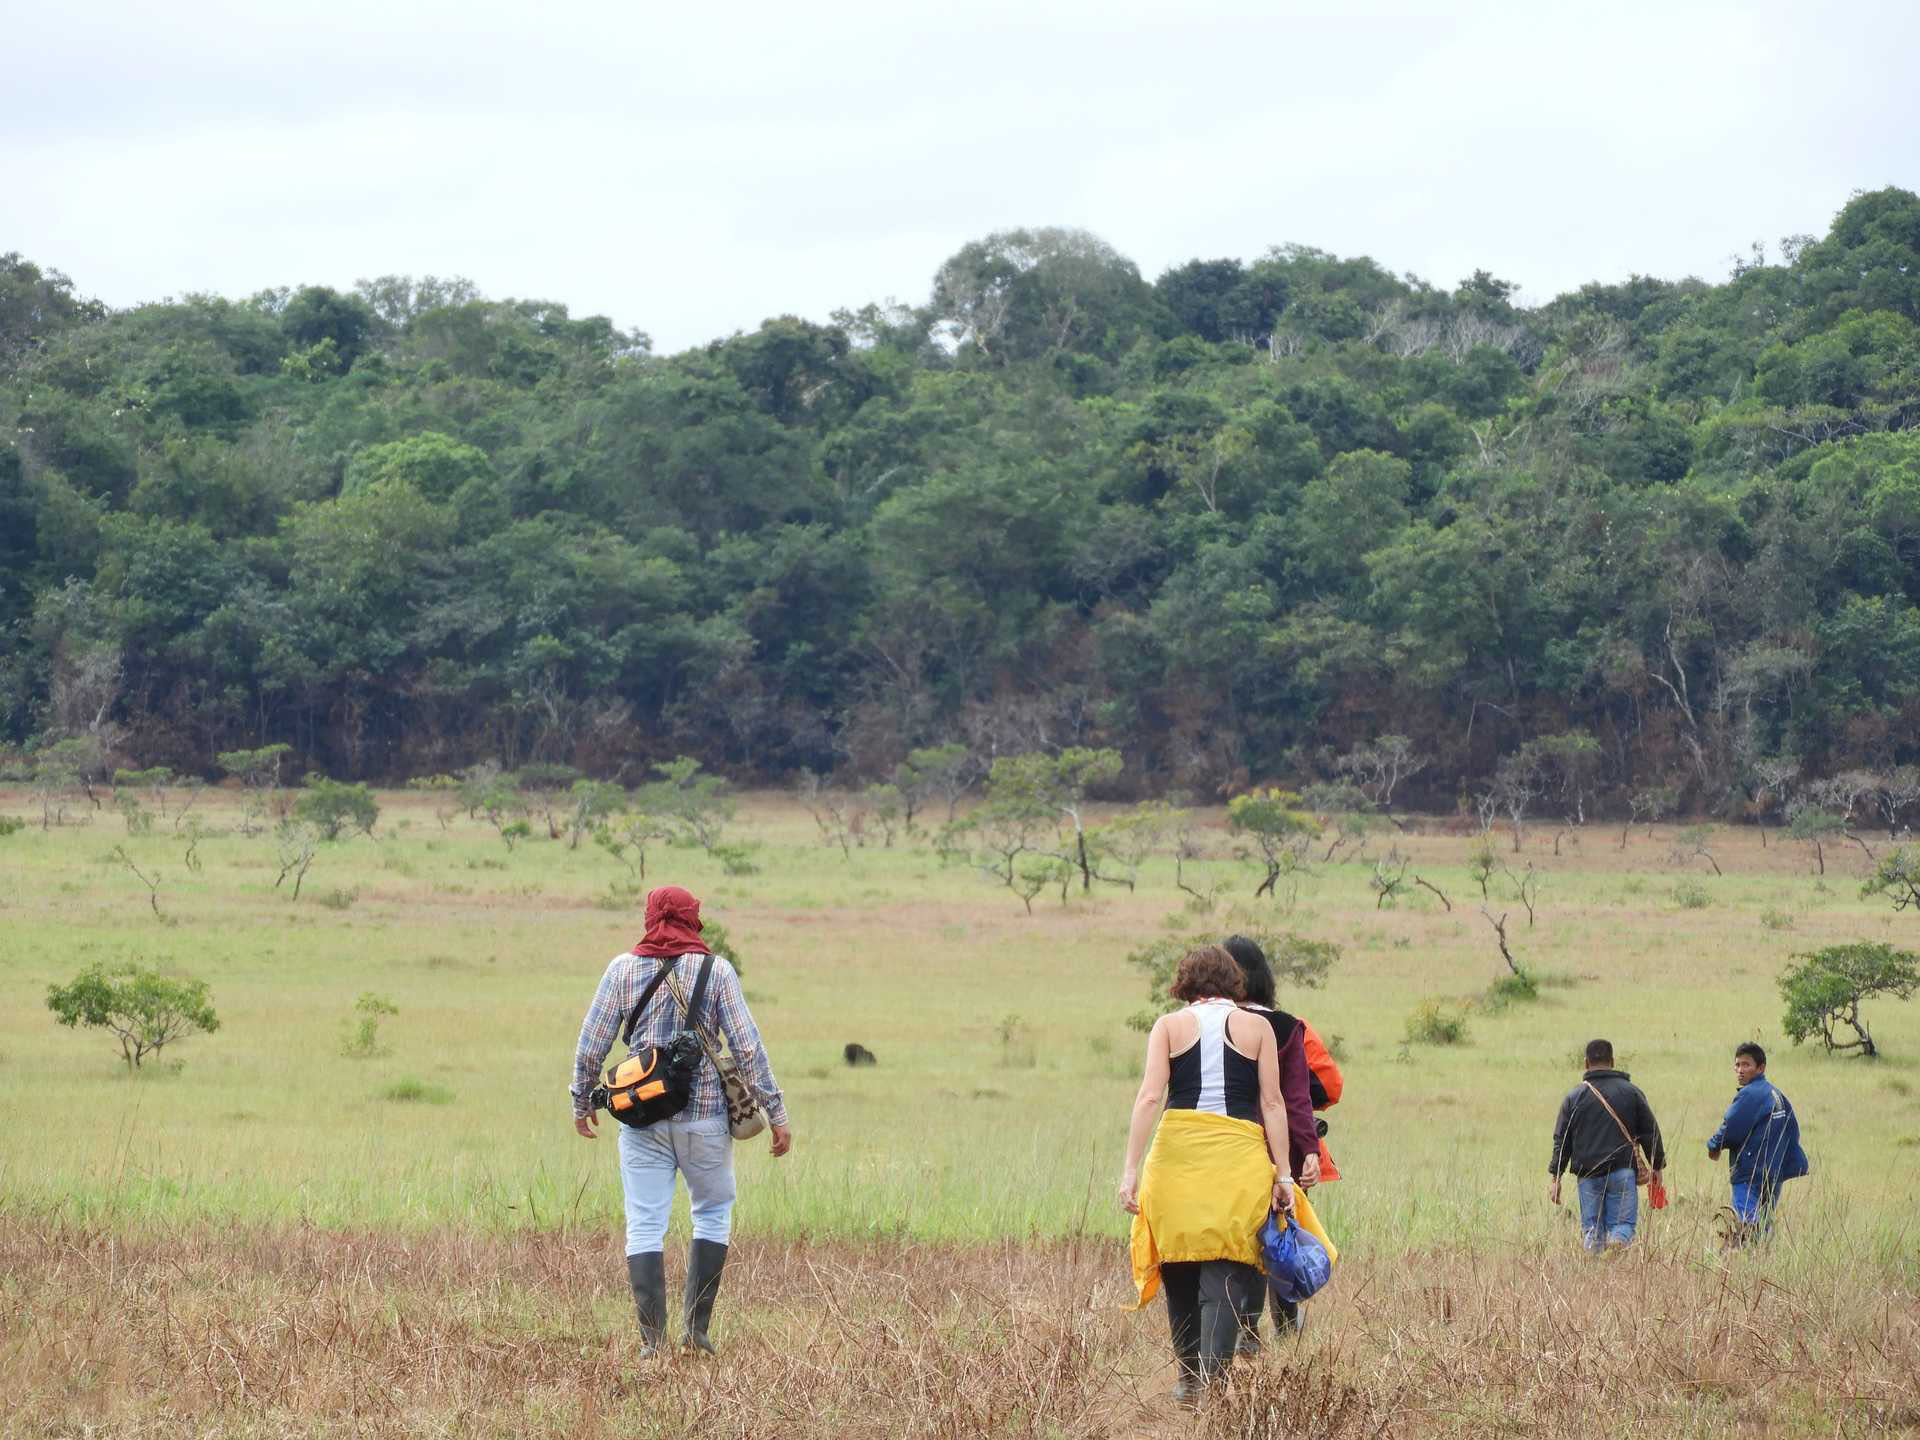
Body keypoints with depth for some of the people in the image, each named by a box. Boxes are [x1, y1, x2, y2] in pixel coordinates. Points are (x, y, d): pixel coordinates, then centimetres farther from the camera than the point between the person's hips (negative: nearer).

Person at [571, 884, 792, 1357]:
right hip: (704, 1116, -1)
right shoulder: (716, 971, -2)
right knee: (714, 1213, 17)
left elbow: (590, 1046, 2)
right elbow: (747, 1047, -5)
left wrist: (582, 1101, 17)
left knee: (645, 1226, 3)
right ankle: (697, 1326, 9)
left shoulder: (623, 969, 2)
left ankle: (652, 1340, -5)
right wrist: (776, 1113, -1)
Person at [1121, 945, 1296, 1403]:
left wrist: (1131, 1168, -3)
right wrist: (1282, 1172, 6)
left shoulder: (1169, 1026, 6)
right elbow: (1272, 1103, 3)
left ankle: (1189, 1378, 21)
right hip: (1240, 1155, -1)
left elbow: (1149, 1096, -2)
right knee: (1222, 1273, -3)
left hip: (1177, 1150, 1)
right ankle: (1214, 1378, -17)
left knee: (1180, 1271, 13)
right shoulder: (1257, 1027, 7)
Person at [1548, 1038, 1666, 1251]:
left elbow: (1561, 1141, 6)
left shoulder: (1574, 1097, 6)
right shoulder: (1630, 1092, 4)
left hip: (1588, 1175, 1)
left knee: (1592, 1228, 9)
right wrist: (1657, 1166, 17)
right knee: (1623, 1223, -1)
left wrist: (1556, 1178, 9)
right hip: (1622, 1172, -1)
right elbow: (1650, 1133, 7)